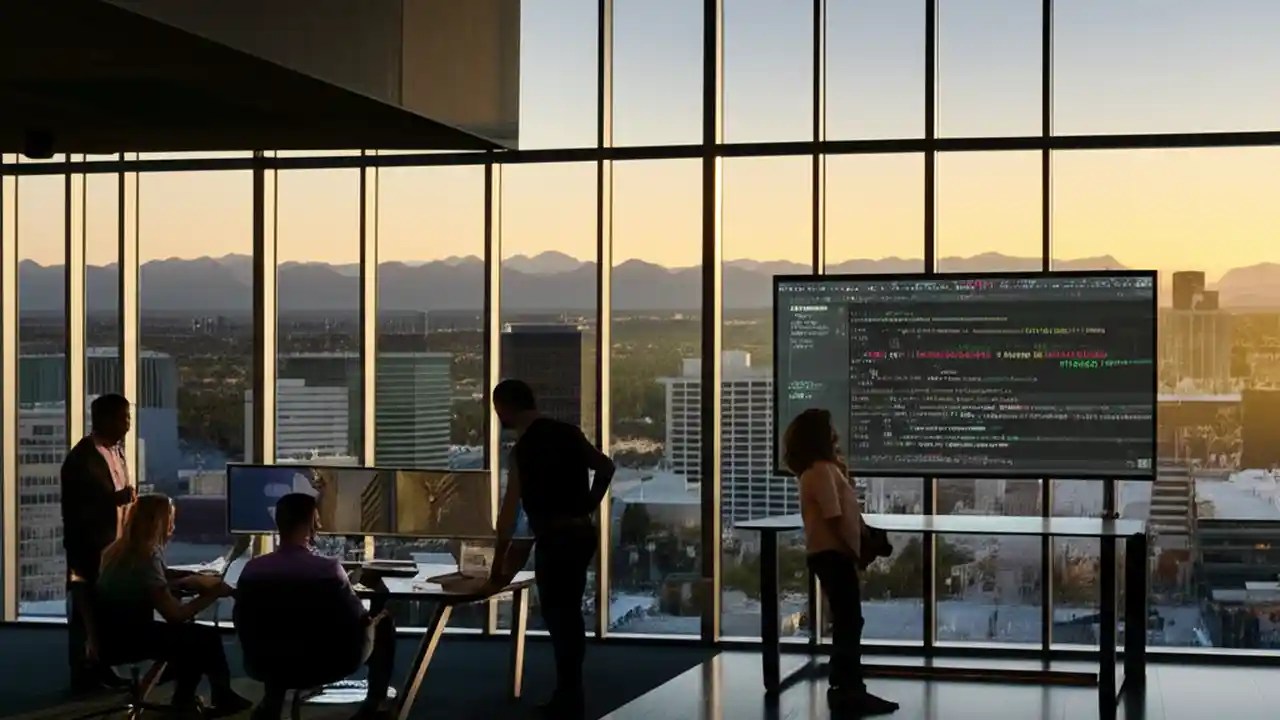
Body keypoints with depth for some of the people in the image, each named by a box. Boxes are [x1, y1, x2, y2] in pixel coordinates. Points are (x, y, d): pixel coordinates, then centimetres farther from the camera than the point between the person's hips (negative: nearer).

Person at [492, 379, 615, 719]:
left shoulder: (524, 447, -11)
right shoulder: (566, 432, 10)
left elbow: (511, 505, -8)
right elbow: (605, 467, 17)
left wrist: (500, 553, -2)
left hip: (556, 537, -8)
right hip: (581, 532, 8)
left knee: (558, 615, -1)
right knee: (568, 614, 15)